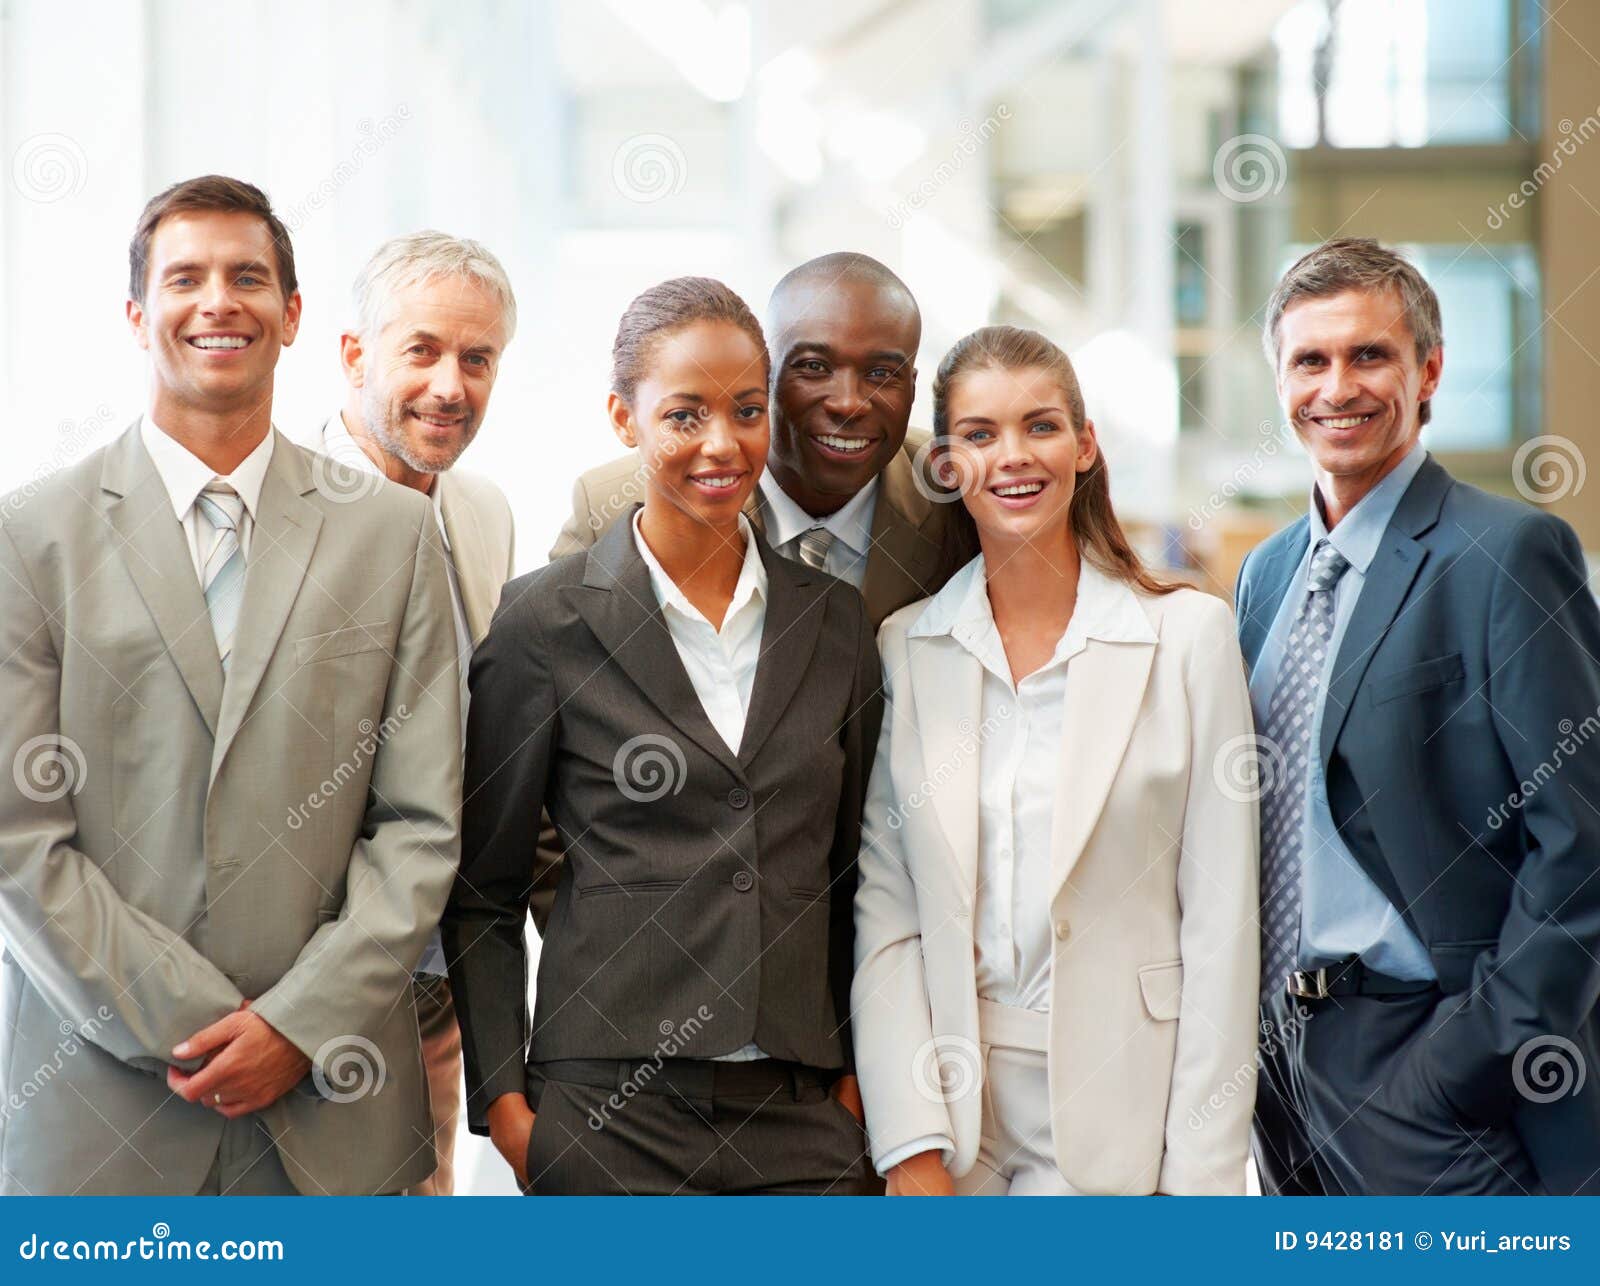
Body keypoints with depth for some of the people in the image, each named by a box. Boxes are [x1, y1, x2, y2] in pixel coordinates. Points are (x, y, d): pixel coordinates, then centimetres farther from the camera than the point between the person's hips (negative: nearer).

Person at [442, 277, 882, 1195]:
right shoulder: (548, 622, -1)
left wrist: (856, 1071, 8)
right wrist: (503, 1100, -5)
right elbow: (484, 893, 3)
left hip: (802, 1119, 3)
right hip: (609, 1114, -3)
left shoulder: (835, 621, 9)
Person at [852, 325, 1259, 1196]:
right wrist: (912, 1144, -5)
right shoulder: (903, 649, 6)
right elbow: (883, 907, 4)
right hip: (948, 1102, 2)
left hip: (1116, 1112, -2)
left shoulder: (1190, 633, -1)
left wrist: (1202, 1177, -7)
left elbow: (1220, 921, -2)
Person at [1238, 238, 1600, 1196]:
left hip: (1420, 1067, -7)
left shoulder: (1510, 554, -10)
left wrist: (1482, 1055, -17)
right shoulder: (1267, 574, 13)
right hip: (1286, 1061, 7)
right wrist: (1251, 1027, 9)